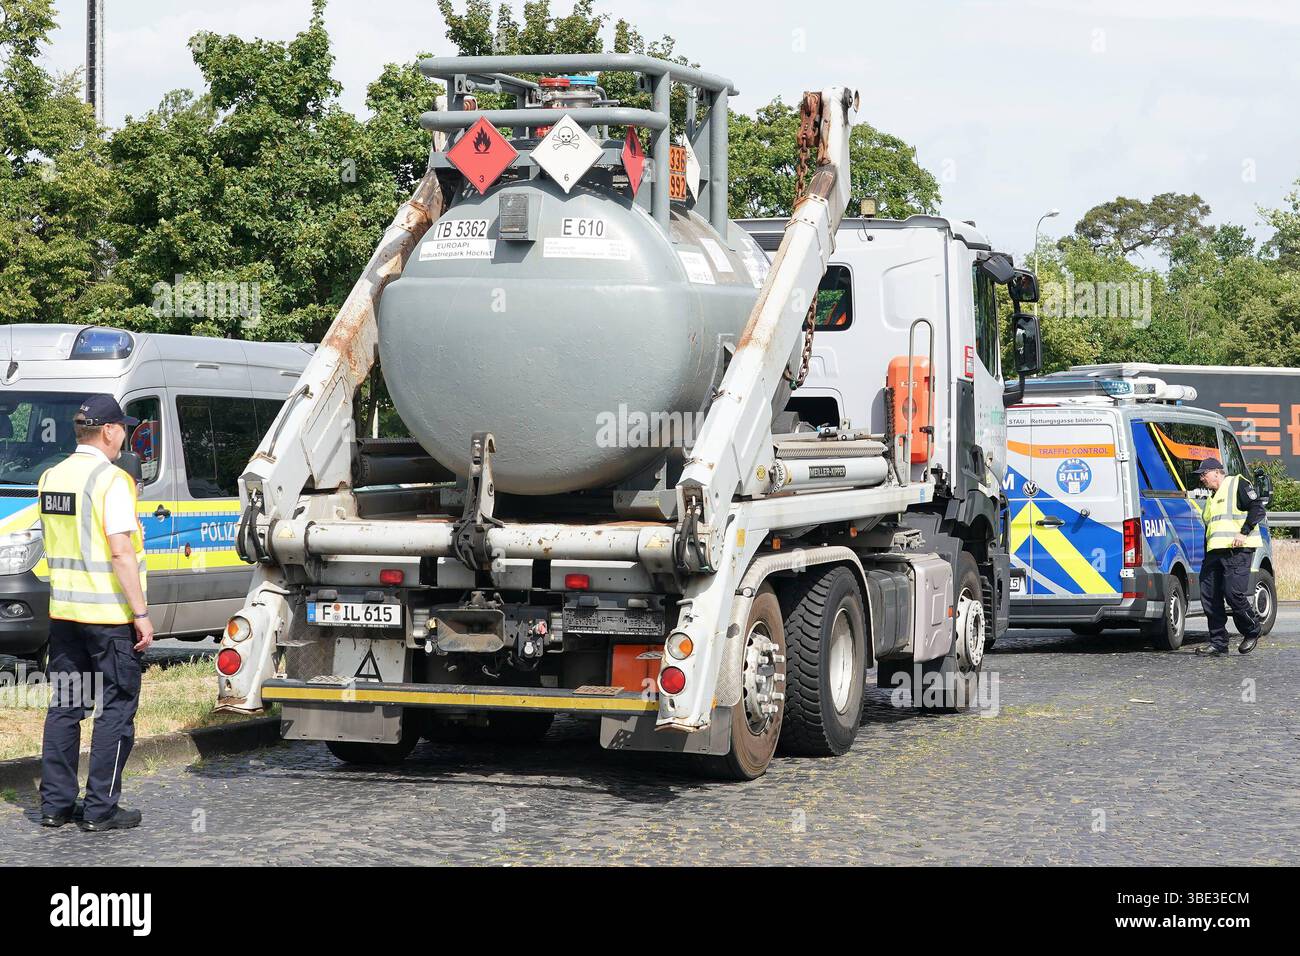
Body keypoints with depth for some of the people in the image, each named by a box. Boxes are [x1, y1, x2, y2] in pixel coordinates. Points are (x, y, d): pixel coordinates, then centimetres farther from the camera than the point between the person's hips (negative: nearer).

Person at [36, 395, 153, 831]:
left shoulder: (50, 478, 9)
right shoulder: (112, 480, -14)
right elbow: (120, 551, -19)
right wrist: (142, 614, -17)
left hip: (62, 610, 7)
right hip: (109, 615, -7)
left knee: (64, 705, 12)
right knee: (115, 709, 1)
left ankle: (56, 803, 15)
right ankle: (101, 809, 1)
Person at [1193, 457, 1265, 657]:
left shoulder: (1238, 484, 0)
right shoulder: (1212, 497, 26)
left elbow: (1258, 509, -9)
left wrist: (1244, 533, -17)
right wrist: (1207, 556, 21)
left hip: (1237, 551, -9)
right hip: (1215, 552, 9)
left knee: (1234, 593, -14)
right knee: (1209, 596, 0)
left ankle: (1252, 632, 9)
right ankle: (1218, 643, 5)